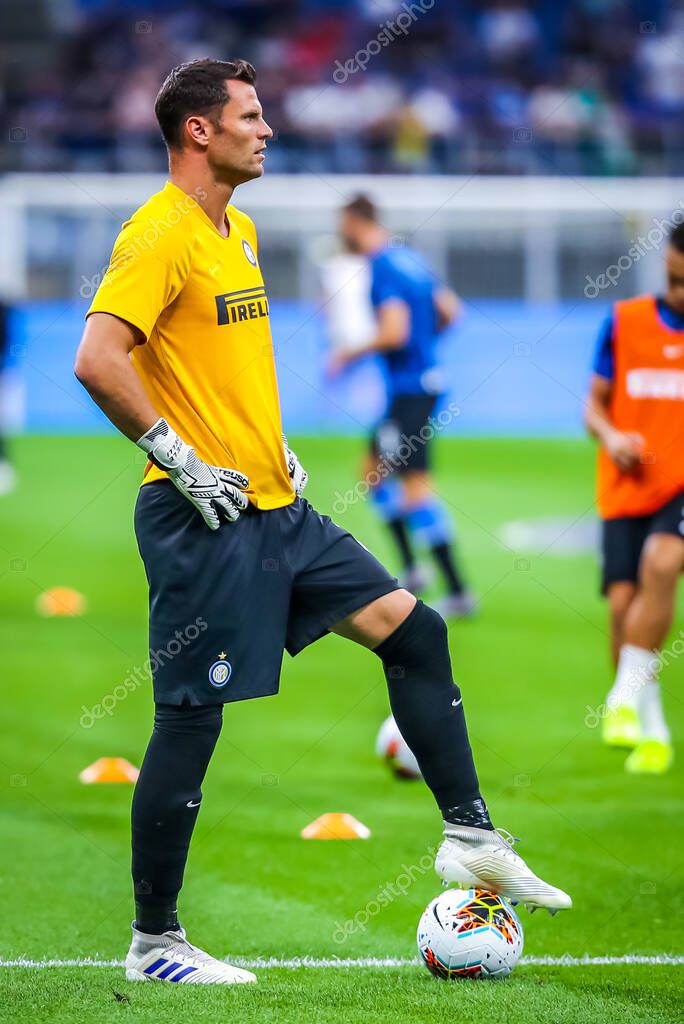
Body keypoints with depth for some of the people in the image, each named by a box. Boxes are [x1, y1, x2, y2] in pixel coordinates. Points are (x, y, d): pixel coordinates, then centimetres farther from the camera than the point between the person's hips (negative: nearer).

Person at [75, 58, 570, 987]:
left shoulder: (239, 230, 16)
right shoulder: (161, 235, -15)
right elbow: (97, 360, -26)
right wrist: (182, 458, -21)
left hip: (275, 507, 9)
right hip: (205, 519, -9)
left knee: (414, 631, 6)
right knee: (190, 721, -4)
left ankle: (471, 837, 13)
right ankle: (153, 945, 5)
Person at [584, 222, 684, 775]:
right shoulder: (626, 321, 6)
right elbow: (595, 402, 12)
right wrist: (610, 437, -9)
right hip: (628, 487, 2)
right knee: (623, 599, -7)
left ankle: (626, 702, -20)